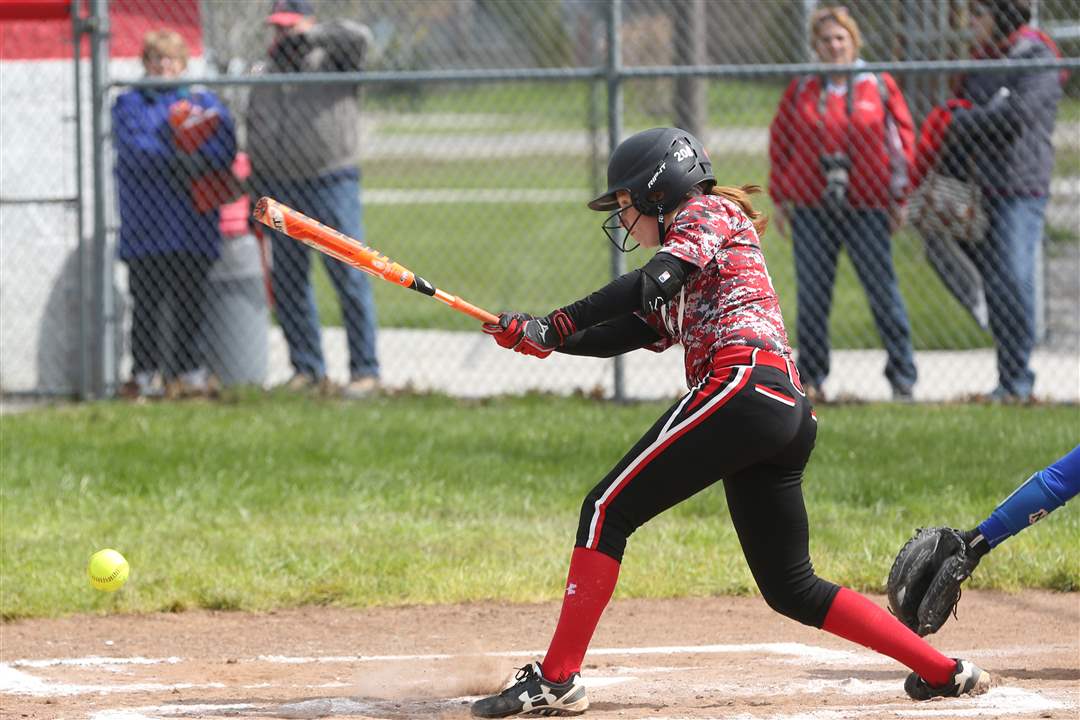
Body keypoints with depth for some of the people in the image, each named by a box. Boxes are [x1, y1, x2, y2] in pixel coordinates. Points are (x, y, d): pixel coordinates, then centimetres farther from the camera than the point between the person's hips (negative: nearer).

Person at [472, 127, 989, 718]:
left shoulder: (708, 213, 7)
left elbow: (657, 277, -10)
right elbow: (627, 333, 28)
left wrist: (558, 322, -11)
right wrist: (539, 337, 16)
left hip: (744, 386, -10)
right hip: (788, 412, 10)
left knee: (608, 510, -8)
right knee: (792, 590, 12)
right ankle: (945, 673, 11)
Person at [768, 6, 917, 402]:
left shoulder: (880, 86, 3)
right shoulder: (801, 90, 7)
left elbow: (902, 137, 4)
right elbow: (780, 141, 12)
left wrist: (898, 198, 1)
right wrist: (780, 197, 7)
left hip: (867, 206, -2)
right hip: (811, 206, 2)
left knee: (883, 290, -3)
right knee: (812, 295, 3)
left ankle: (902, 378, 4)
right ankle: (810, 379, 10)